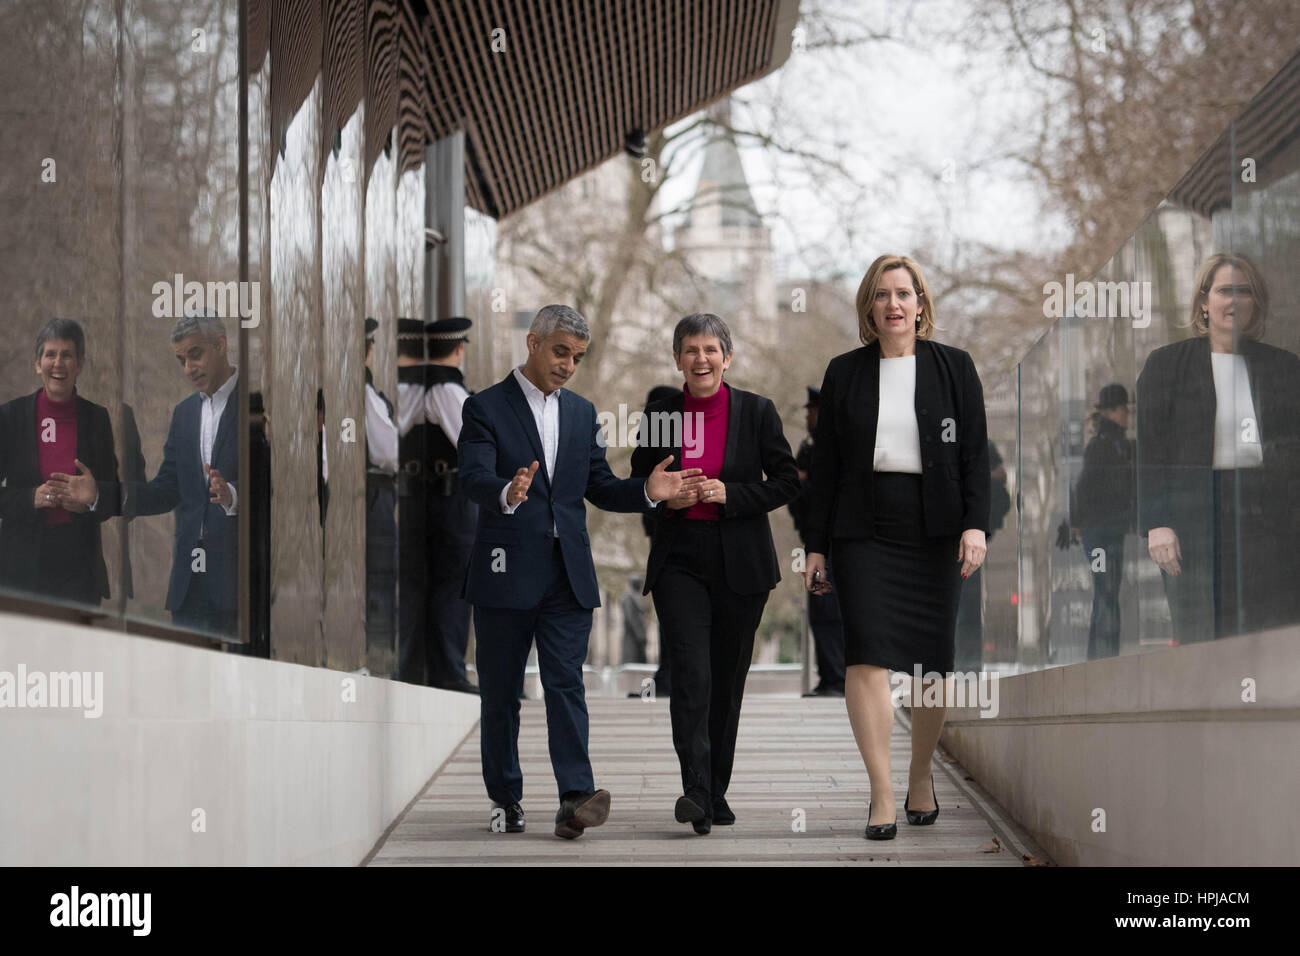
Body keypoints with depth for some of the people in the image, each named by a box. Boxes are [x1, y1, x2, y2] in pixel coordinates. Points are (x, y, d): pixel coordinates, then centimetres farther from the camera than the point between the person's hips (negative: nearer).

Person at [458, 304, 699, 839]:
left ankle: (575, 799, -17)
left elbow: (598, 487, 15)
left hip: (567, 574, 3)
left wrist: (646, 491, -3)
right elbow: (473, 479, -17)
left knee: (566, 684, -7)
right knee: (500, 691, 6)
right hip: (505, 573, -3)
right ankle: (505, 799, 18)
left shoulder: (582, 413, 15)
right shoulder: (486, 408, -3)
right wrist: (507, 494, -39)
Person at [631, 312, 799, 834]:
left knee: (727, 680, 7)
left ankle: (715, 794, 19)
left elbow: (787, 482, 2)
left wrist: (729, 494, -12)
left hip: (739, 564, 1)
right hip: (679, 560, 0)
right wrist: (666, 497, -9)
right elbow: (637, 485, 13)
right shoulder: (660, 414, 4)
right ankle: (696, 793, -22)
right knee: (691, 675, -15)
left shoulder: (756, 411, 1)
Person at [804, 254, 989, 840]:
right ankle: (881, 792, -13)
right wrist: (816, 545, 5)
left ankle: (921, 775, 24)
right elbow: (825, 463, 9)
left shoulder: (954, 368, 6)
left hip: (934, 528, 0)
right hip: (864, 527, 0)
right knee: (867, 654, -13)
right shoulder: (844, 373, 8)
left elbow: (975, 453, 2)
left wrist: (976, 524, -11)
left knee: (932, 663, 4)